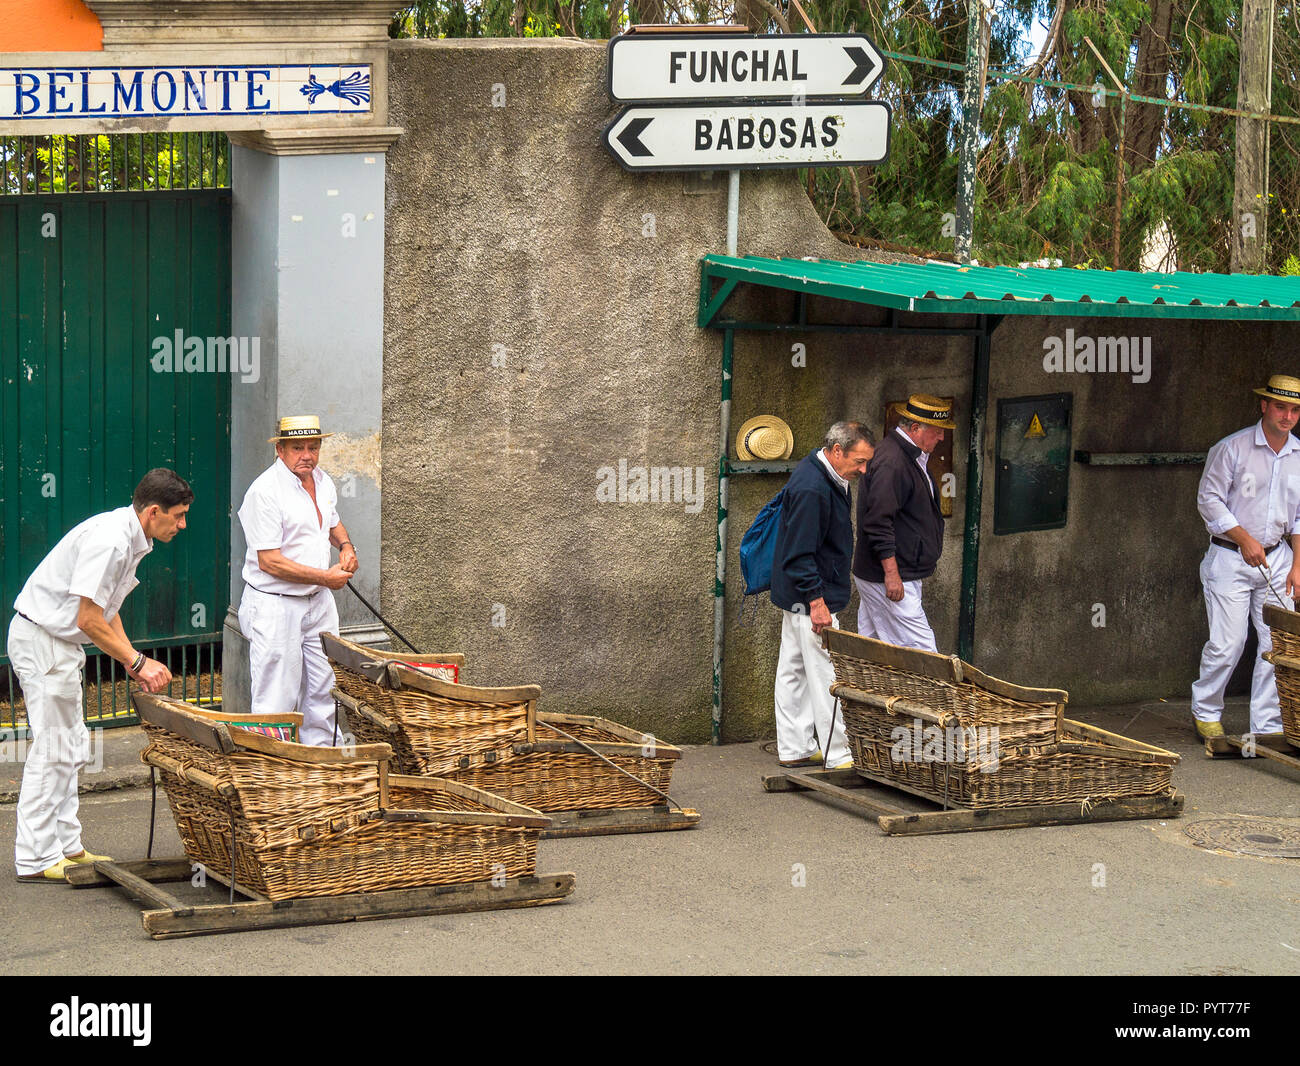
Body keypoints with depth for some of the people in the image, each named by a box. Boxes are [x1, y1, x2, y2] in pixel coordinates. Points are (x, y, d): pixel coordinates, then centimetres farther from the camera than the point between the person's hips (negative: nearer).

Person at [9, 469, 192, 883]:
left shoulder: (131, 537, 9)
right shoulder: (108, 540, -24)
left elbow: (106, 611, 16)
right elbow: (89, 619, -24)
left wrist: (134, 663, 6)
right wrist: (137, 661, -17)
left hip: (59, 642, 11)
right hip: (41, 641, -11)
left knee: (70, 748, 14)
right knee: (52, 750, -7)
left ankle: (66, 847, 20)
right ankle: (36, 859, -2)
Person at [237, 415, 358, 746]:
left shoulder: (322, 481, 8)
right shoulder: (265, 491, -17)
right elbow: (270, 562, -20)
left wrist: (346, 546, 8)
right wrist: (325, 577, -16)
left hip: (318, 602, 8)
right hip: (275, 605, -8)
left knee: (324, 690, 11)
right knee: (277, 699, -5)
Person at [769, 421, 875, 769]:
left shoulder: (827, 479, 9)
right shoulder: (811, 489, -24)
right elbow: (800, 554, -25)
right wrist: (817, 601, -24)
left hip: (797, 595, 11)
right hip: (810, 596, -11)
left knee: (794, 670, 14)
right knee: (826, 674, -7)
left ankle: (794, 749, 22)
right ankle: (838, 755, -3)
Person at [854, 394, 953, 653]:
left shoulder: (910, 456, 14)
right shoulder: (891, 462, -19)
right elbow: (878, 522, -23)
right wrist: (891, 573, -23)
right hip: (891, 578, -11)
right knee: (921, 651, -11)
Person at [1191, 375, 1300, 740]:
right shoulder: (1232, 449, -7)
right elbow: (1209, 499, -7)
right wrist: (1244, 539, -15)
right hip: (1230, 558, -5)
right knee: (1226, 643, -7)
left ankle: (1267, 727, 9)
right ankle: (1206, 712, 14)